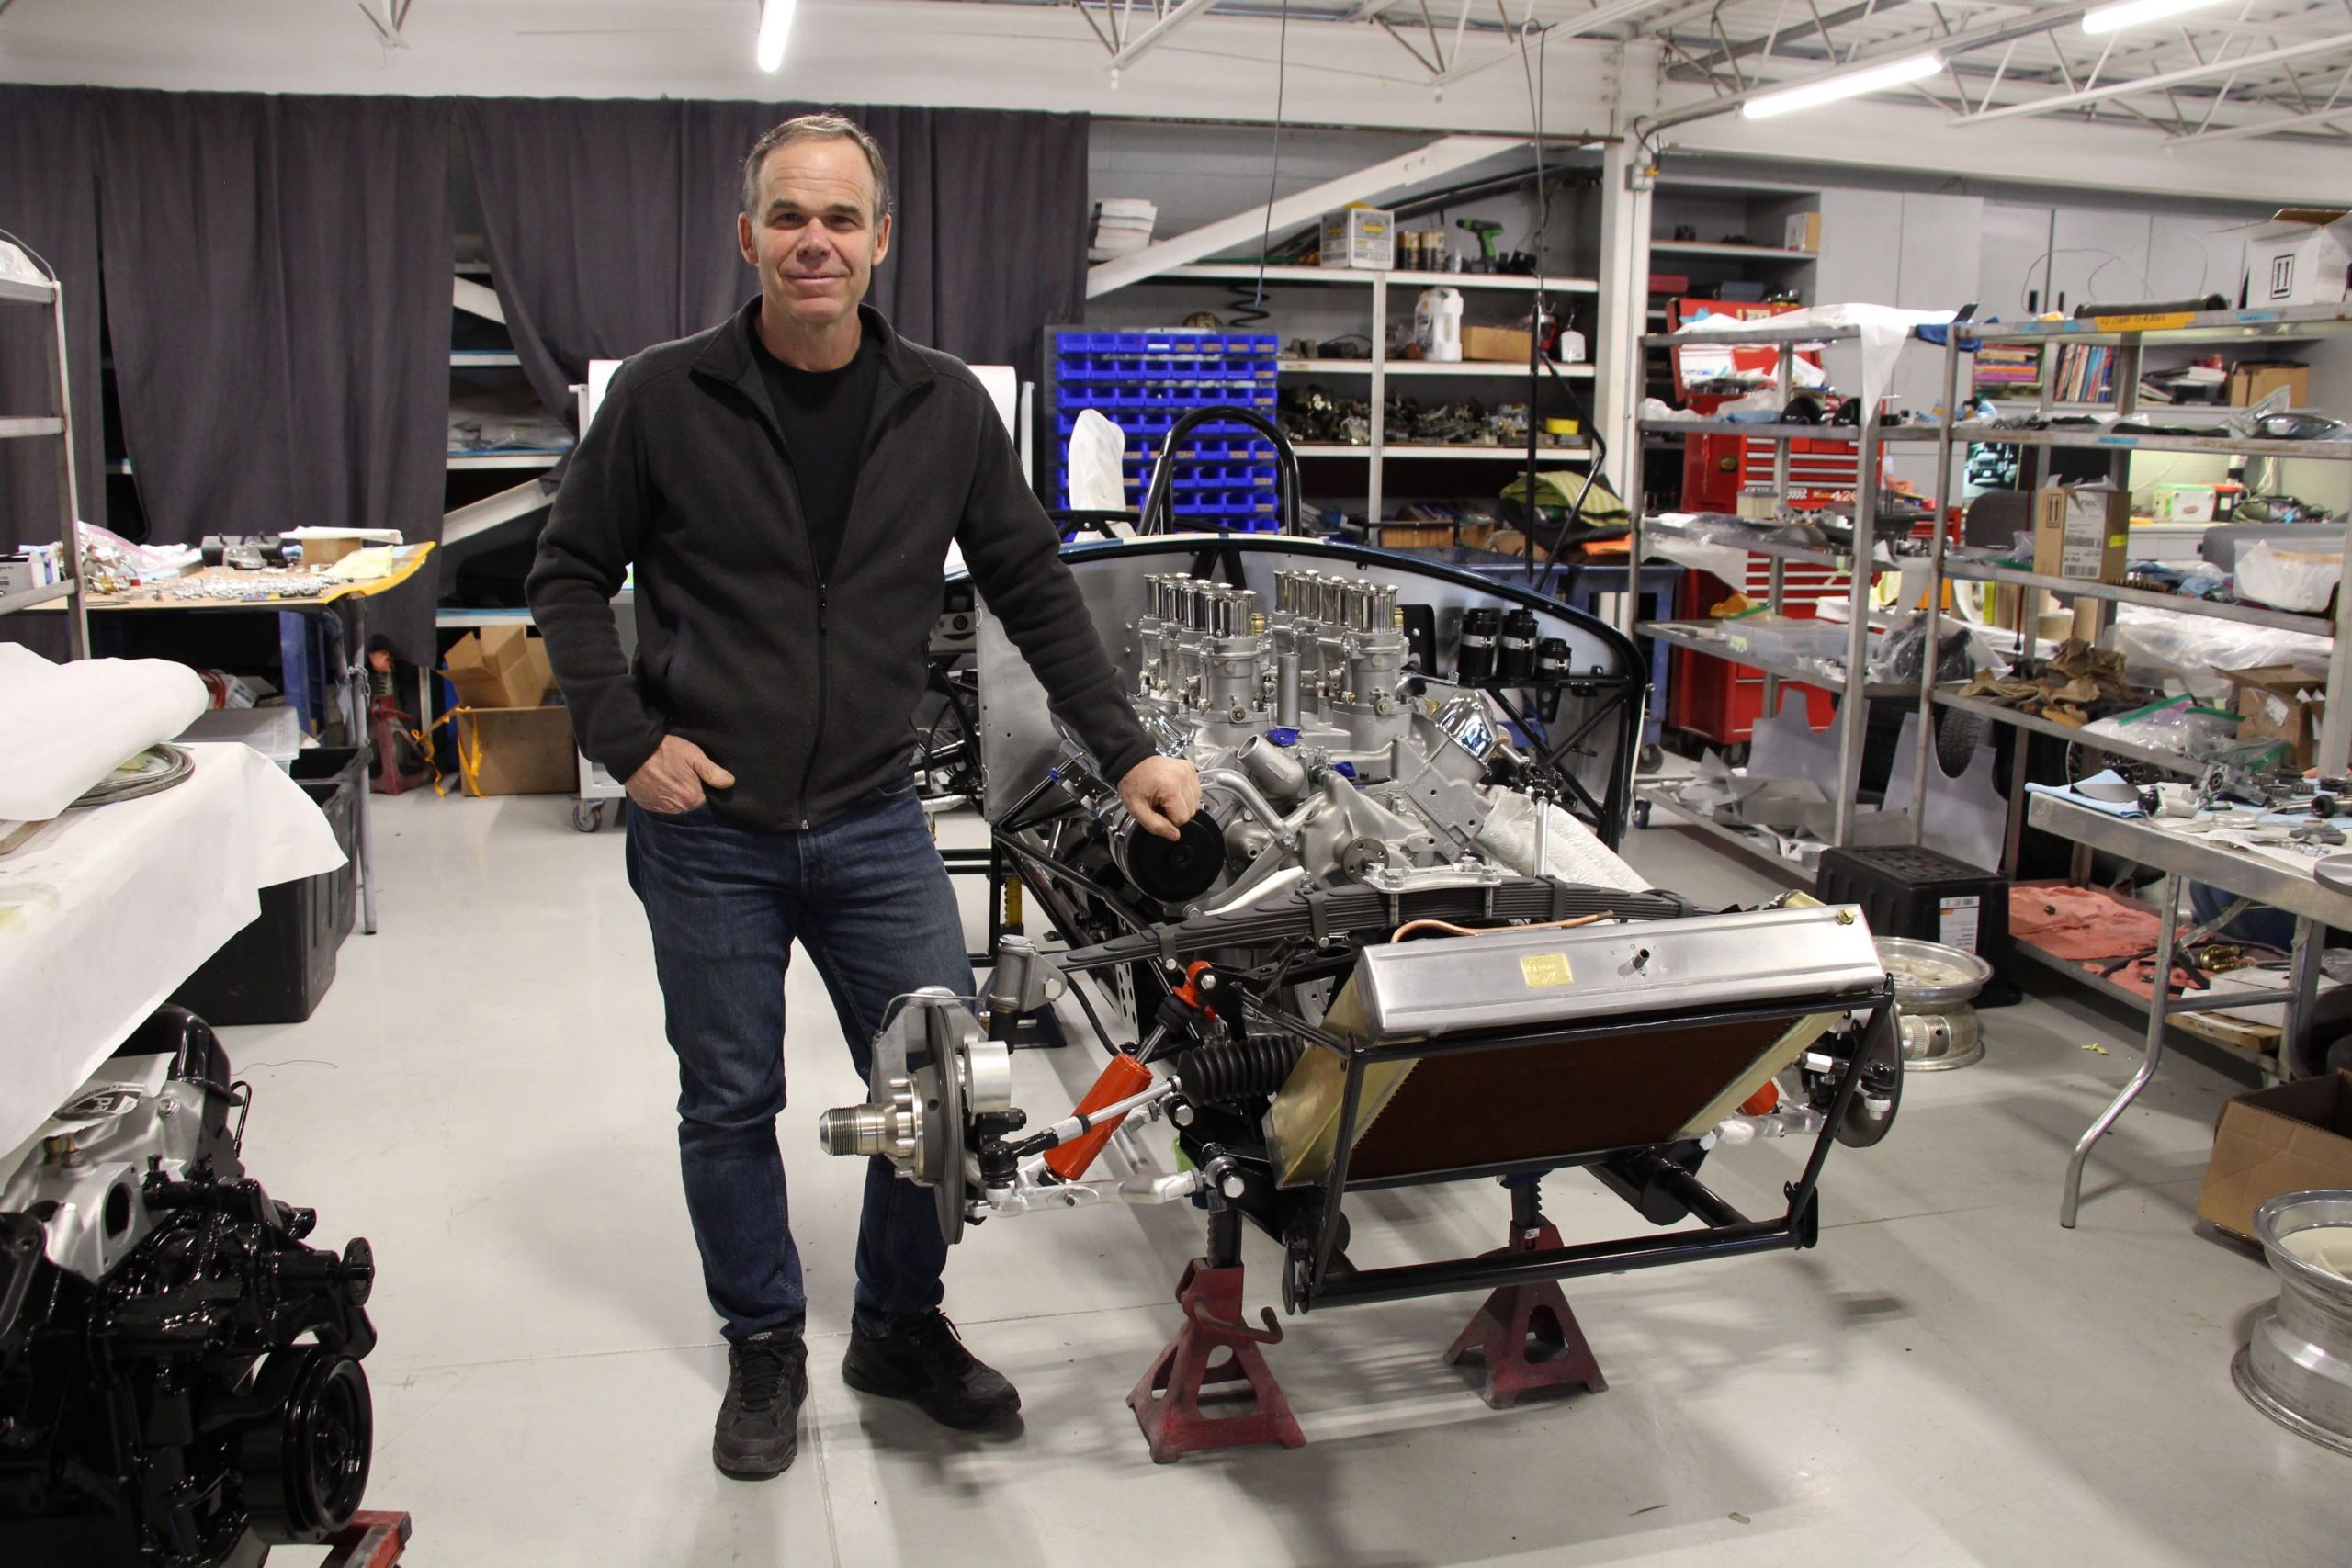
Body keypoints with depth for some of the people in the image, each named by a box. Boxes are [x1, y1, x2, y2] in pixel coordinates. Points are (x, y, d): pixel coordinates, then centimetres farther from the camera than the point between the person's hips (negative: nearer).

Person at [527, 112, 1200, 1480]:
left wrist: (1128, 752, 0)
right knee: (730, 1106, 11)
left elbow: (1035, 588, 5)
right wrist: (628, 739, -8)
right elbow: (571, 576, 4)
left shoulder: (947, 409, 2)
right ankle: (765, 1347, 32)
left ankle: (903, 1327, 31)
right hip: (707, 830, -1)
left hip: (876, 821, 2)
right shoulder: (663, 399, -3)